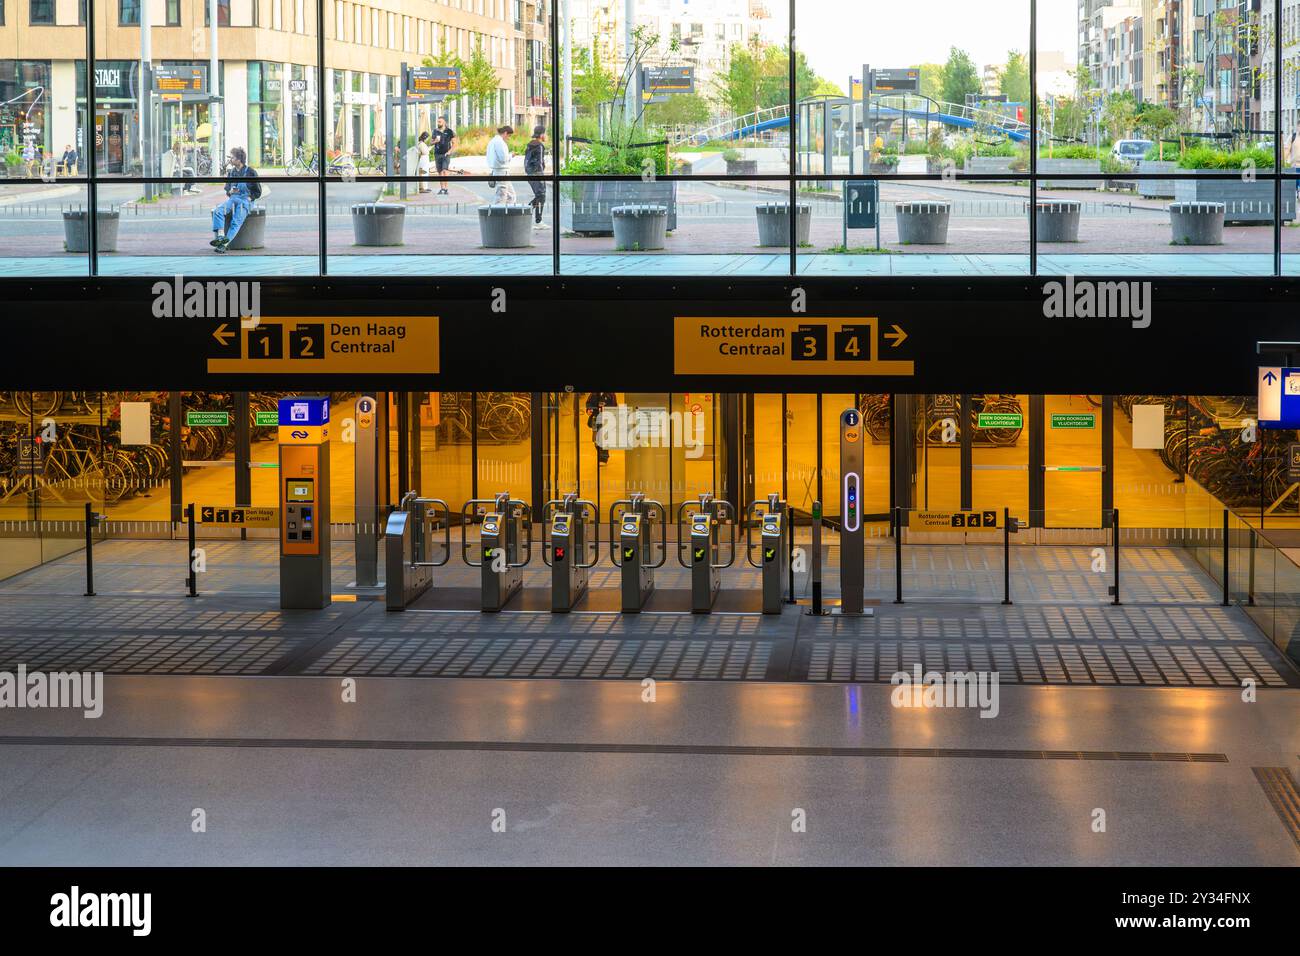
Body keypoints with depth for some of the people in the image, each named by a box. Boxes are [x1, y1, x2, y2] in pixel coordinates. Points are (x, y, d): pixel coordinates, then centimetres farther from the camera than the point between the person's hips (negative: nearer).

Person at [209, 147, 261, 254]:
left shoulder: (250, 172, 0)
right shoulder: (231, 172, 15)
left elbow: (258, 192, 4)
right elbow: (227, 190, 23)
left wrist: (250, 197, -13)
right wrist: (230, 192, 0)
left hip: (246, 200, -5)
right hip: (233, 199, 5)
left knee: (237, 221, -27)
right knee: (218, 211, -25)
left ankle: (224, 244, -38)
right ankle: (218, 237, -36)